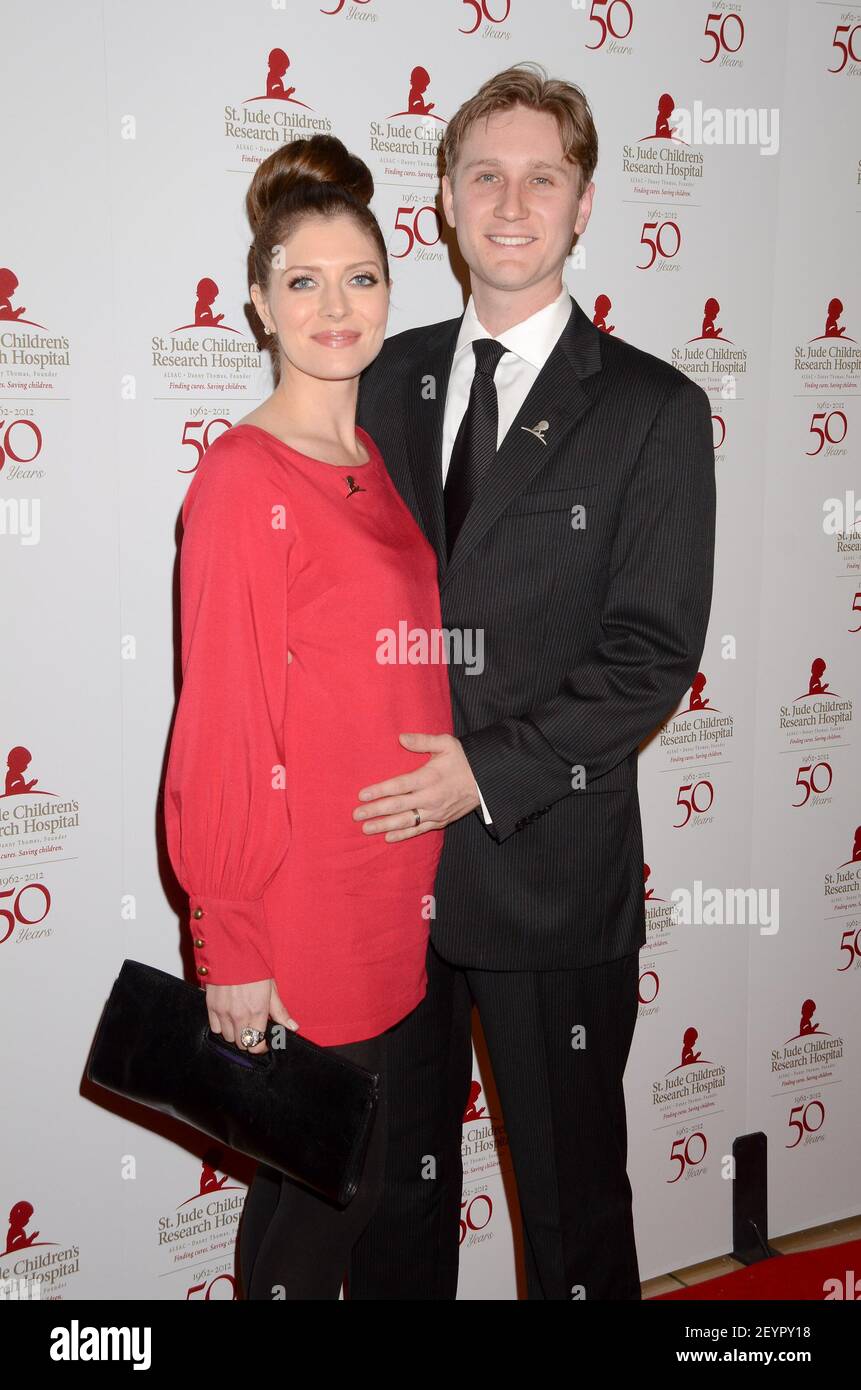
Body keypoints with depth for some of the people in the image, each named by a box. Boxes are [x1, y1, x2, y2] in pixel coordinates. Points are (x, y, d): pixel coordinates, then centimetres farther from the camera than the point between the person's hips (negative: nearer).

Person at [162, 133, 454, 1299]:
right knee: (339, 1182, 7)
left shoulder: (378, 463, 9)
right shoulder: (242, 479, -14)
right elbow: (225, 732, -16)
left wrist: (422, 872, 13)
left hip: (390, 888, 7)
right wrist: (230, 945, -14)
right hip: (301, 898, -7)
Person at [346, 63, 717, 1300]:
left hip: (549, 867, -4)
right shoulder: (389, 379, 9)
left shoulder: (653, 409, -4)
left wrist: (488, 770, -19)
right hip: (384, 859, 4)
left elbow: (654, 652, -10)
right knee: (394, 1179, 19)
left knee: (573, 1200, 12)